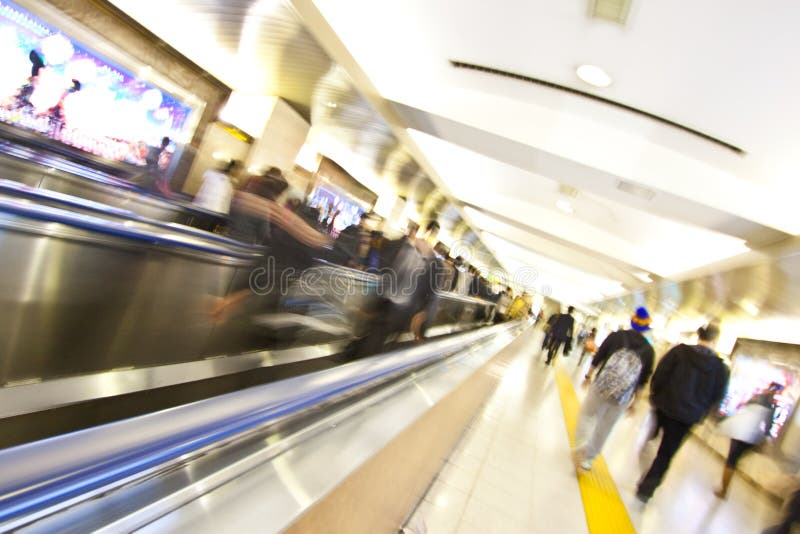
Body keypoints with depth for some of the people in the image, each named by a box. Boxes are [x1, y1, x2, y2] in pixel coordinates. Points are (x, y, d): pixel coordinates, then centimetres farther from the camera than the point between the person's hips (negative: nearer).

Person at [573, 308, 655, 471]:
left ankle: (581, 450, -2)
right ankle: (588, 457, 28)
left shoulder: (616, 336, -3)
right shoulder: (649, 350, 2)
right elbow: (643, 379, 6)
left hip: (601, 387, -2)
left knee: (587, 415, 16)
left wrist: (589, 375, 15)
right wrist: (635, 399, 18)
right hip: (622, 398, 2)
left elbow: (598, 357, 0)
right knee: (604, 428, 16)